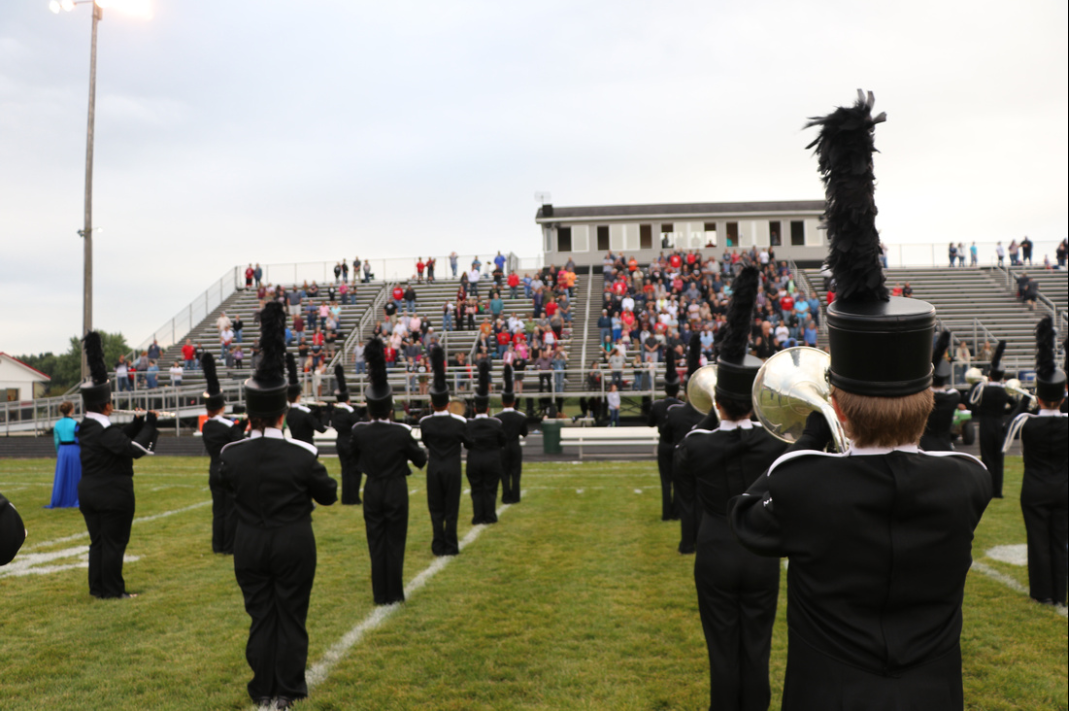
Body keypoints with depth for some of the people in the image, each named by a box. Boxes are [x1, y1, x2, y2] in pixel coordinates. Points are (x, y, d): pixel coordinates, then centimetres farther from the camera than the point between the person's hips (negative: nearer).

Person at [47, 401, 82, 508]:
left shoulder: (57, 425, 2)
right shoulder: (74, 424, -13)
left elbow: (56, 441, 7)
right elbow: (78, 440, -11)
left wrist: (58, 453, 18)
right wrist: (82, 454, -2)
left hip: (62, 451, 5)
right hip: (74, 451, -5)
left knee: (61, 476, 12)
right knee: (74, 476, 6)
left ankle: (58, 501, 17)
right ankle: (73, 501, 9)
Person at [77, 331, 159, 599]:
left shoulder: (86, 427, 8)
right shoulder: (103, 430, -21)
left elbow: (119, 438, 15)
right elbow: (136, 449, -26)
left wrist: (137, 423, 5)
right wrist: (149, 424, -16)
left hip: (89, 492, 9)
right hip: (112, 494, -9)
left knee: (98, 541, 16)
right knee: (114, 542, 1)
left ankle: (97, 587, 23)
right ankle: (112, 590, 7)